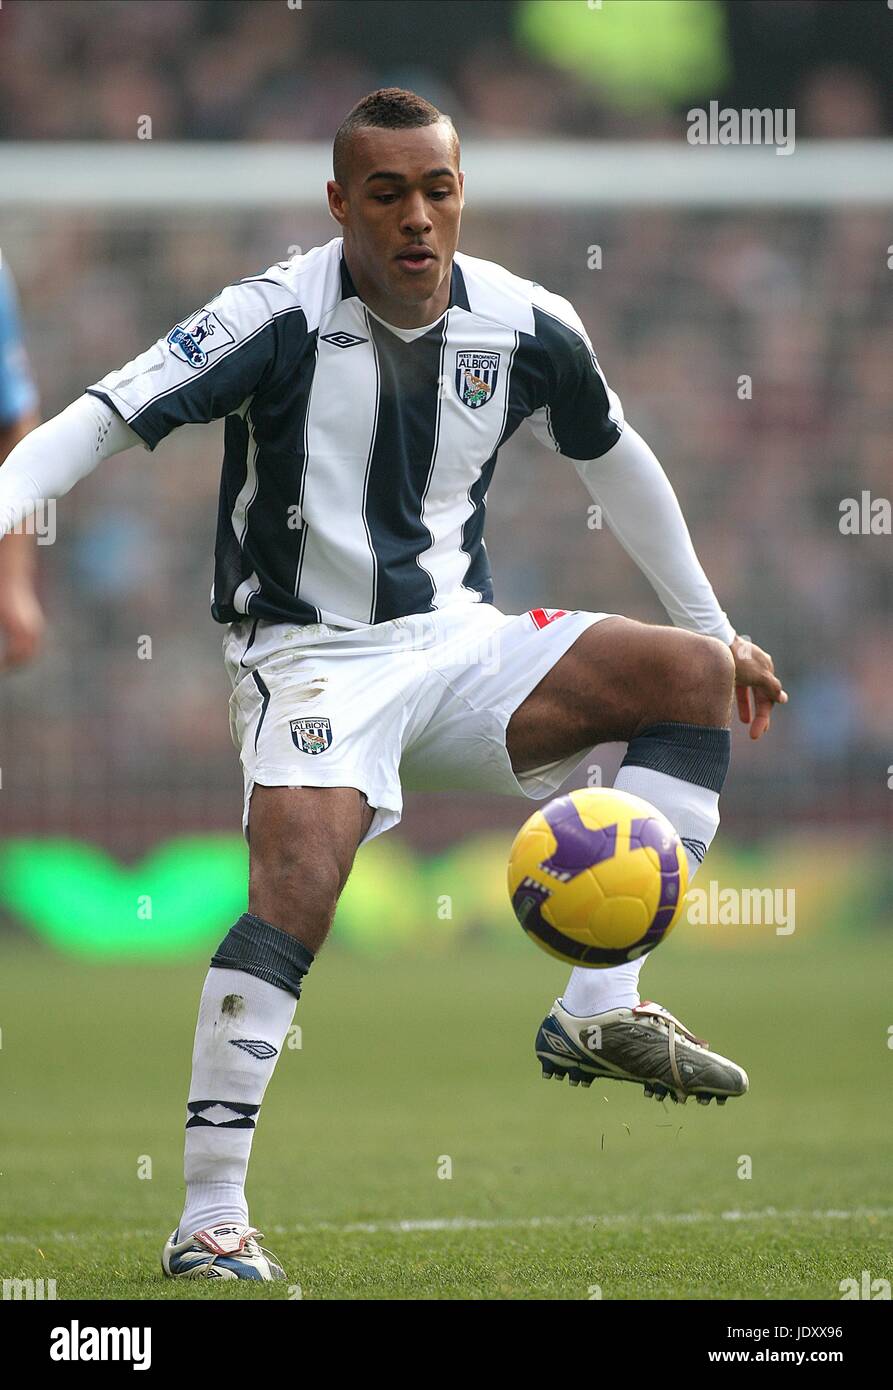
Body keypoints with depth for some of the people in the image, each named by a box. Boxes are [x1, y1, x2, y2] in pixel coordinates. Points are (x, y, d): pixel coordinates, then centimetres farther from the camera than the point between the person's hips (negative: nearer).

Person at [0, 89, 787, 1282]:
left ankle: (602, 1009, -17)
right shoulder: (282, 318, -14)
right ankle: (209, 1219, -23)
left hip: (458, 643, 5)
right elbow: (102, 419, -21)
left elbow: (616, 464, 19)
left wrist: (714, 629, 26)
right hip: (311, 656, -5)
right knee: (297, 893, -28)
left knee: (695, 674, -13)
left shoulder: (527, 329, 1)